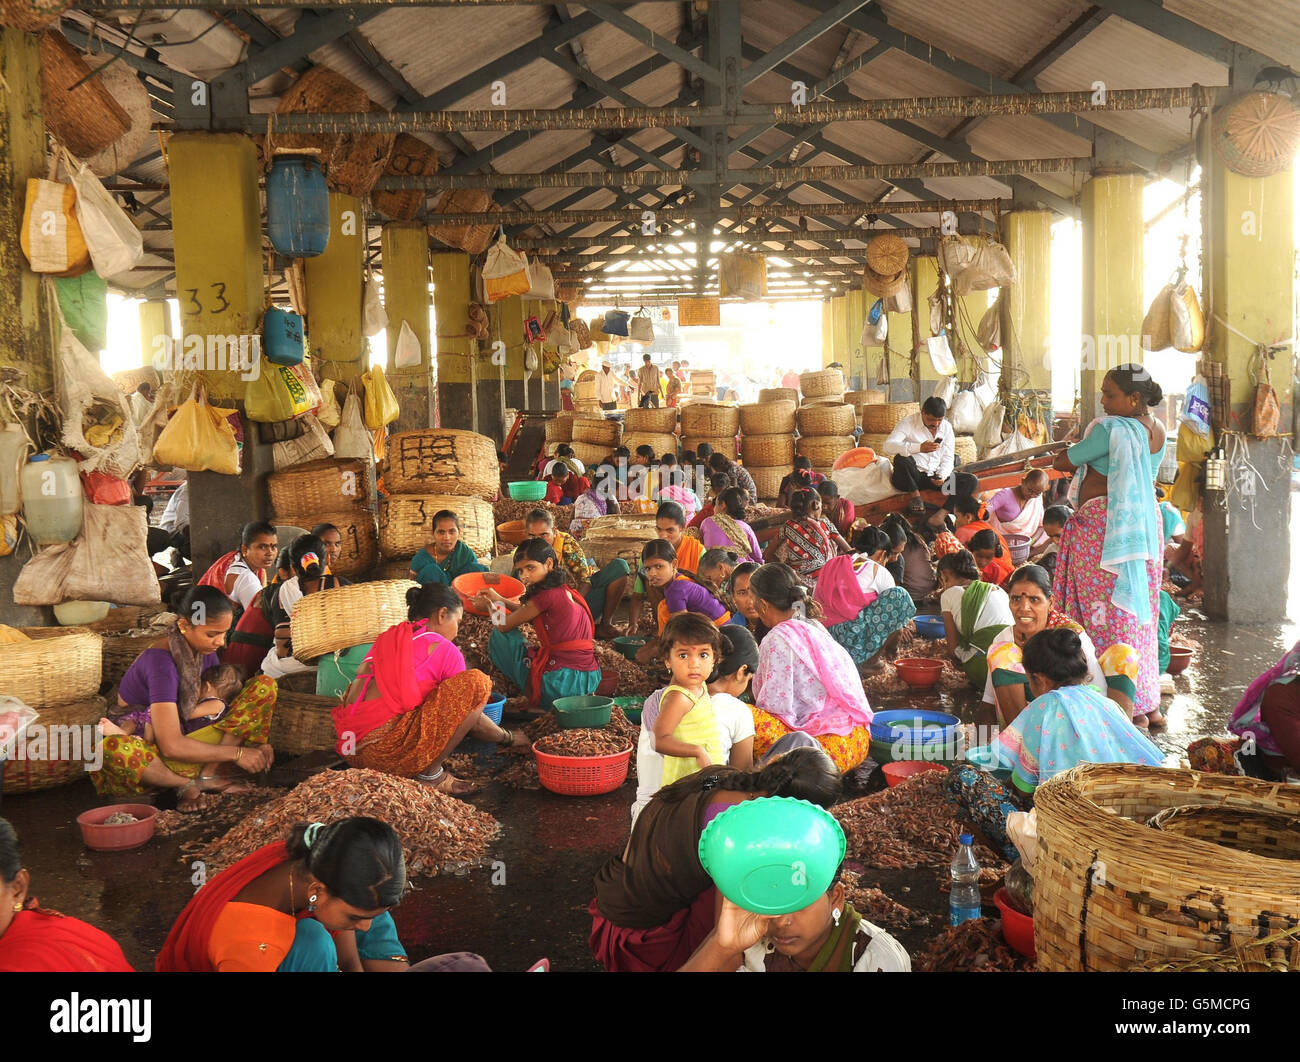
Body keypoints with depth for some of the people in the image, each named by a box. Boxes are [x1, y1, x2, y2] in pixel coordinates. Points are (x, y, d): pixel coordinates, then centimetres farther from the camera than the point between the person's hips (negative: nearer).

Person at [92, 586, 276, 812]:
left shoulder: (204, 650, -1)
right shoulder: (161, 661, -24)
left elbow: (220, 705, 10)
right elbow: (171, 745, -29)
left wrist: (254, 740, -9)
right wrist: (236, 753, -24)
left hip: (188, 741, 7)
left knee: (265, 686, -7)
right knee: (110, 747, -45)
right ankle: (191, 784, -20)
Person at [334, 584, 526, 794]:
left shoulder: (386, 638, 20)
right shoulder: (443, 649, 1)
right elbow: (466, 710, 7)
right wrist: (507, 739, 24)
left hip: (352, 752, 8)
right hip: (387, 753, -8)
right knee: (475, 682, -7)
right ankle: (431, 775, -5)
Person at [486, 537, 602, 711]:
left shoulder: (548, 595, -12)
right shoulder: (565, 589, 13)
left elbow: (504, 625, 0)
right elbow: (527, 612, 34)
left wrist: (489, 606, 20)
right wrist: (500, 599, 39)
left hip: (562, 681, -9)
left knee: (500, 636, 4)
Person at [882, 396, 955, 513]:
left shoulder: (947, 427, 8)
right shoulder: (907, 423, -9)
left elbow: (947, 459, 9)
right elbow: (886, 447, -25)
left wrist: (942, 475, -15)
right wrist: (919, 448, -36)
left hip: (933, 477, 4)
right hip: (911, 477, -4)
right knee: (902, 458, -37)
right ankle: (915, 495, -15)